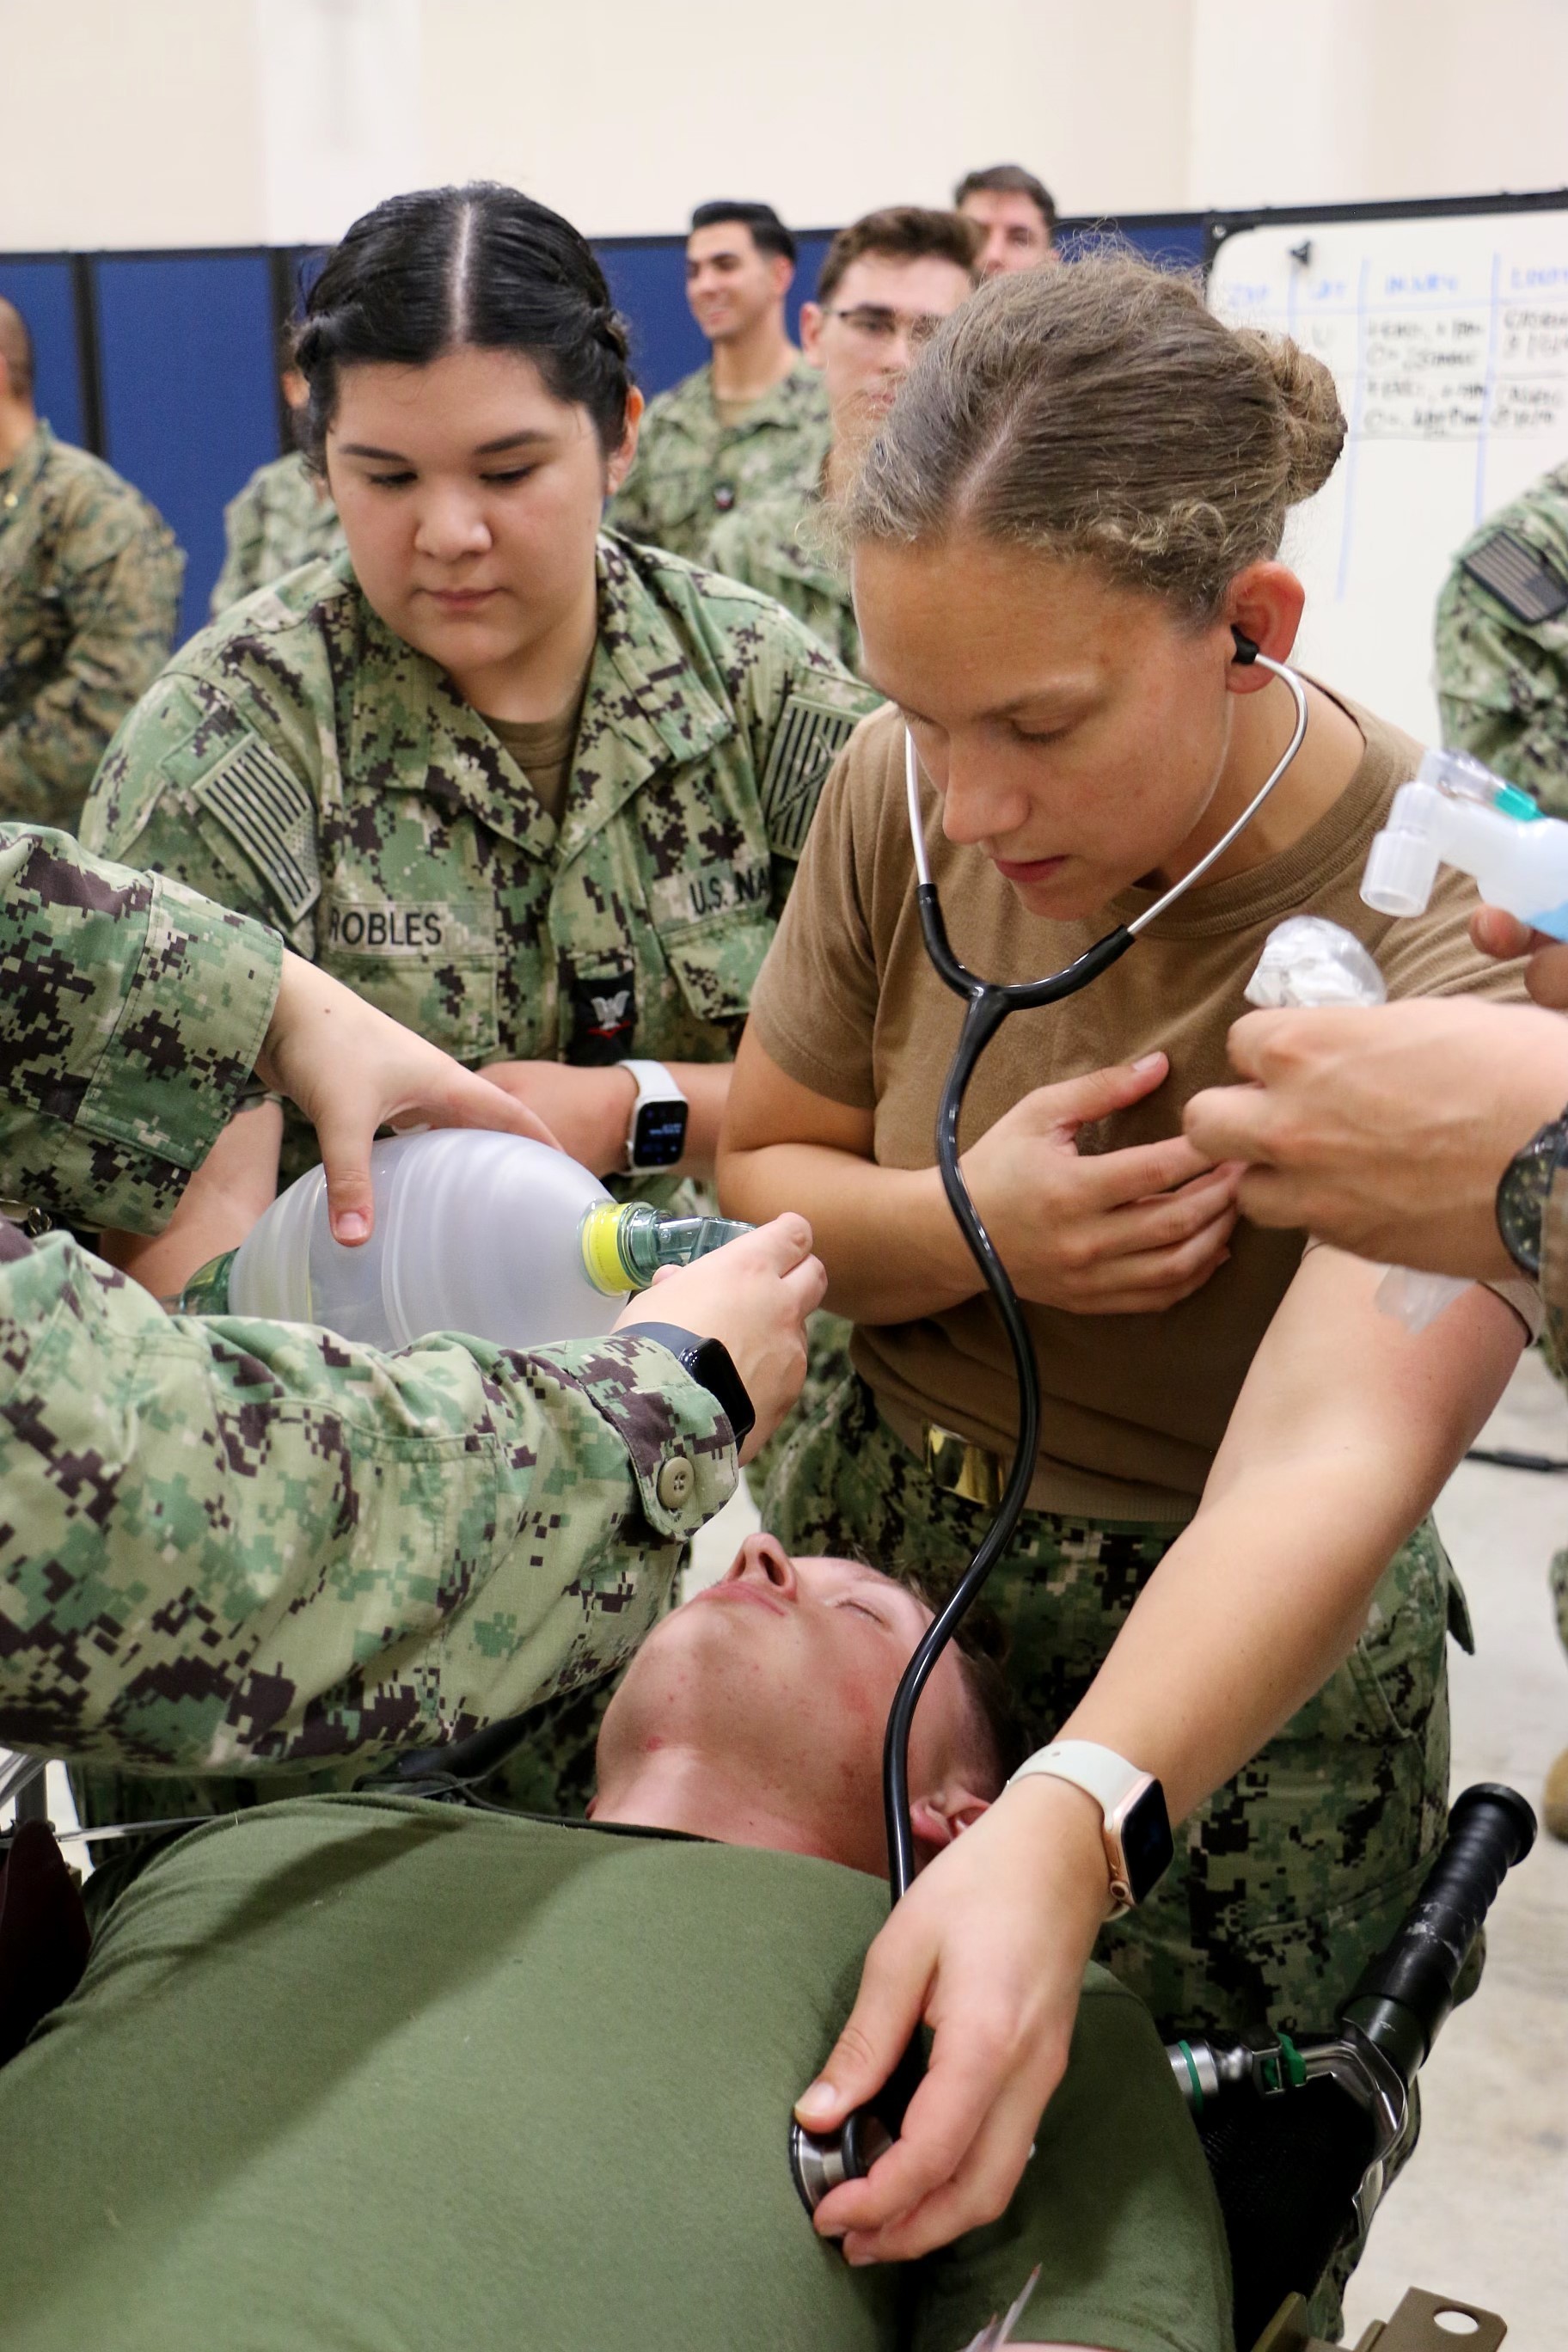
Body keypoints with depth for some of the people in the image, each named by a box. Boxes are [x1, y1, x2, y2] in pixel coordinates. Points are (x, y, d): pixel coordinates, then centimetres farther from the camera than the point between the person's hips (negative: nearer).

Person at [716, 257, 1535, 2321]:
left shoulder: (1461, 935, -26)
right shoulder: (904, 795, -11)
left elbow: (1336, 1458, -38)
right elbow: (754, 1177, 2)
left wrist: (1062, 1834, -55)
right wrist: (961, 1226, -21)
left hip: (1226, 1703, -4)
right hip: (868, 1589, 4)